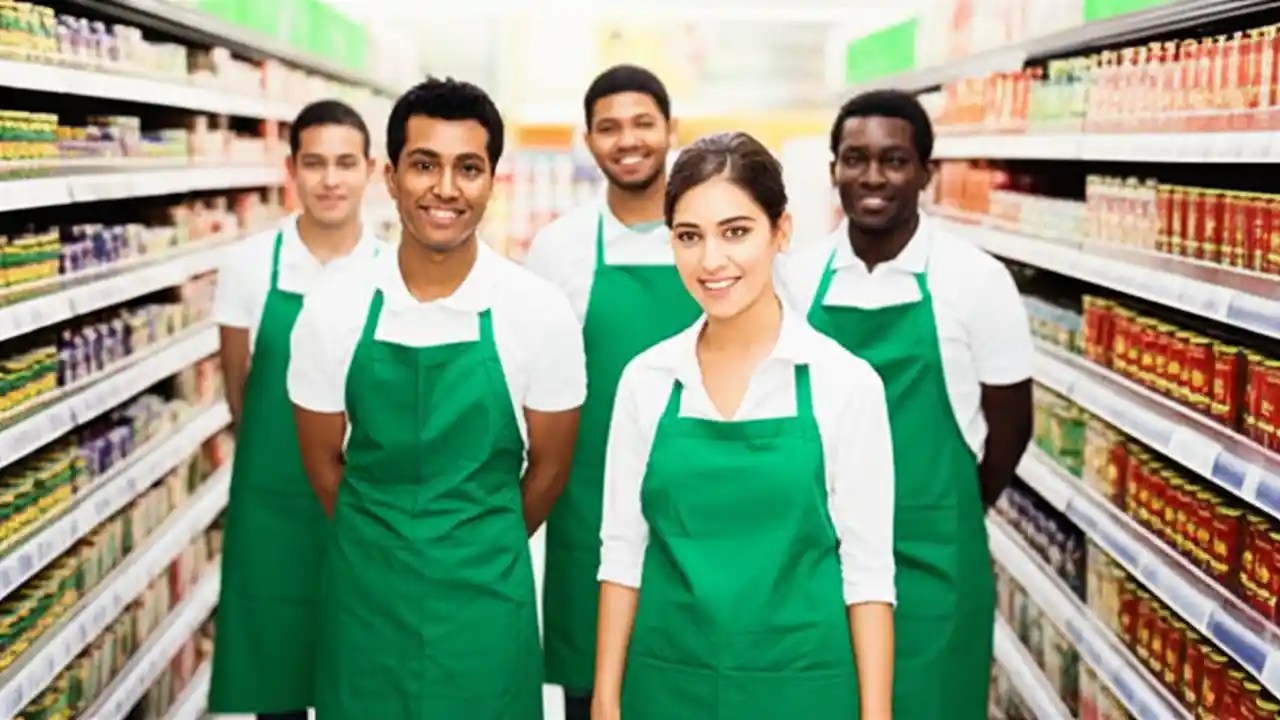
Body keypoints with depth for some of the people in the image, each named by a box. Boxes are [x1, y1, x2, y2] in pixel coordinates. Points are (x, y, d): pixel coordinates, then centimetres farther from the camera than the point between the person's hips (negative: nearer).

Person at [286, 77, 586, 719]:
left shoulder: (540, 313, -10)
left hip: (486, 599, -1)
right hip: (365, 593, 1)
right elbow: (323, 460, 6)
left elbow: (548, 468, 1)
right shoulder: (332, 312, -7)